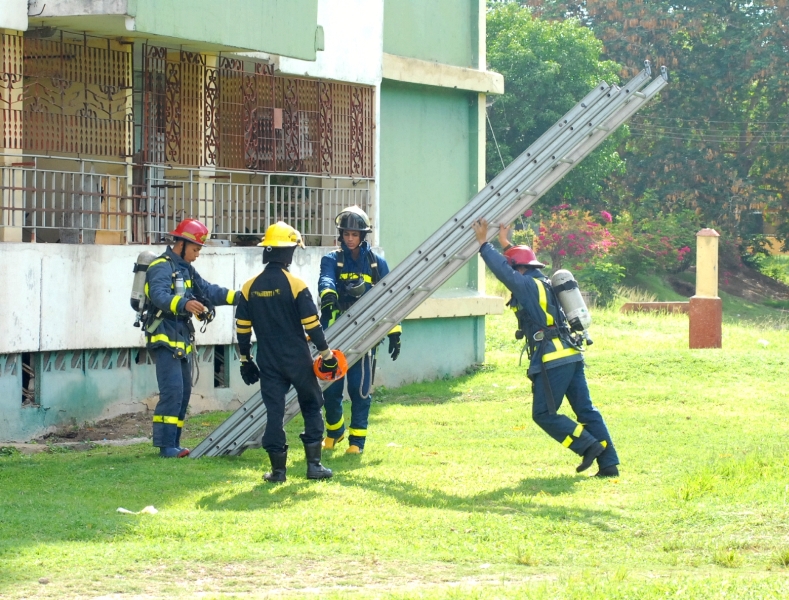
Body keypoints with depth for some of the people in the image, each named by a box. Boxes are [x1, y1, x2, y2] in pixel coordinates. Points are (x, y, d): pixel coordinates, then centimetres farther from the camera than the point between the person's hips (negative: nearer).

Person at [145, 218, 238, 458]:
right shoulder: (161, 268, -14)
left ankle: (173, 444, 15)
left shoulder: (186, 269, 17)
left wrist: (236, 297, 1)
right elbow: (160, 296, -31)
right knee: (172, 391, -15)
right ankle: (166, 445, -15)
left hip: (182, 339, 10)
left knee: (184, 393, 10)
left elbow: (207, 290, 15)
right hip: (165, 339, -10)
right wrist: (184, 304, -50)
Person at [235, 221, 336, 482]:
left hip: (268, 362, 3)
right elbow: (312, 324, -11)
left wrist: (245, 360, 15)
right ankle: (314, 464, 7)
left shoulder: (250, 287, 1)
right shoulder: (295, 285, -11)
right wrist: (326, 354, -3)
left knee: (274, 411, 5)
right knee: (311, 407, 11)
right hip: (297, 360, -3)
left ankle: (278, 469, 5)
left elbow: (242, 328, 5)